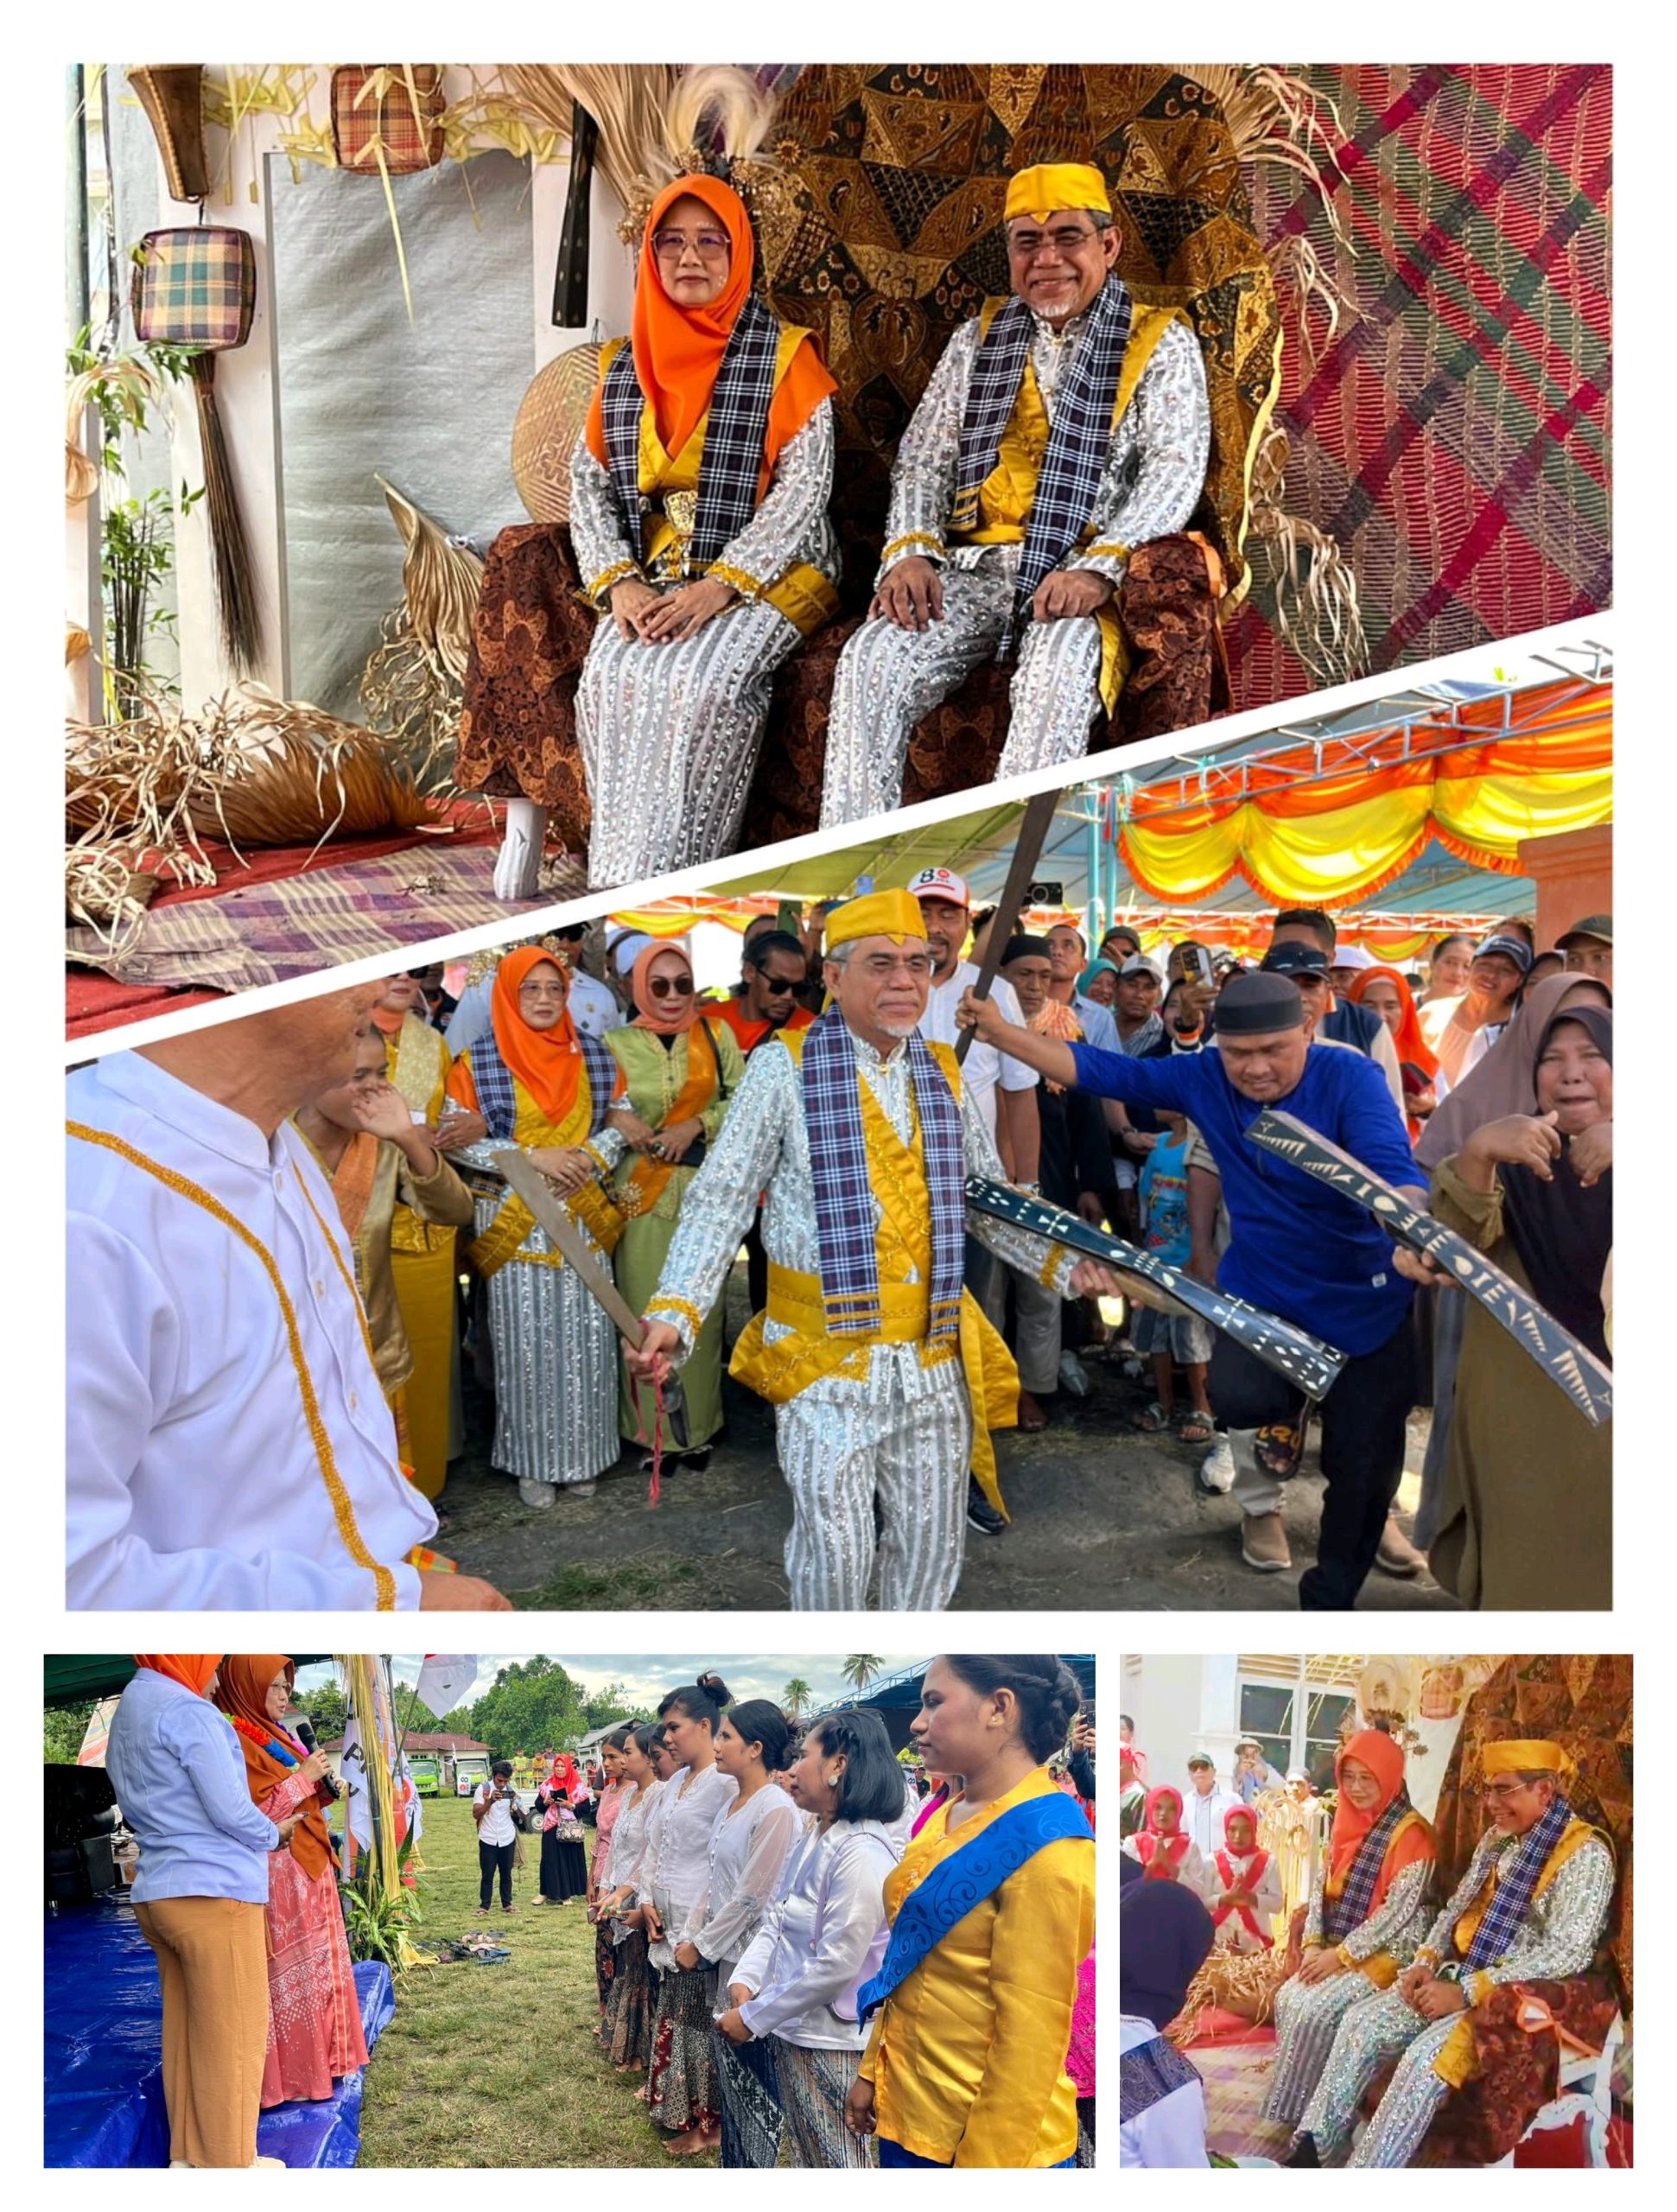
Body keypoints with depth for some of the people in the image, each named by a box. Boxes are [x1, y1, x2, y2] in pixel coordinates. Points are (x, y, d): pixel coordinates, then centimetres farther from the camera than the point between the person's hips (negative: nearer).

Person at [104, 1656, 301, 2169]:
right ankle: (229, 2162, 8)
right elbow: (229, 1809, -15)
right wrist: (274, 1834, 4)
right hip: (214, 1894, -9)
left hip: (157, 1894, 9)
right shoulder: (187, 1711, -14)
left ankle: (186, 2154, 21)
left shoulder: (126, 1714, 15)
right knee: (233, 2036, 1)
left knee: (185, 2030, 15)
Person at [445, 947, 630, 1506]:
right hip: (513, 1222, -3)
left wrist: (591, 1158, -10)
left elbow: (621, 1122, 10)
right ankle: (532, 1461, 13)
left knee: (586, 1337, 4)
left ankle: (581, 1453, 18)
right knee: (526, 1342, 1)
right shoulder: (478, 1062, -3)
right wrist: (532, 1157, -14)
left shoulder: (592, 1056, 8)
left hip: (584, 1215, 3)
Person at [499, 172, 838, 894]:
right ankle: (618, 883, -21)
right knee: (612, 676, -27)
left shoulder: (785, 357, 3)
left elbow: (803, 490, -7)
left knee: (697, 682, -32)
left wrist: (720, 585, -19)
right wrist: (621, 583, -10)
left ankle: (672, 883, -25)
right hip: (652, 575, 4)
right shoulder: (623, 366, 16)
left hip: (764, 576, -3)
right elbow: (588, 488, 10)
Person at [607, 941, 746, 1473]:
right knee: (645, 1306, -1)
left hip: (703, 1189, 0)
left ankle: (697, 1428, 15)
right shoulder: (617, 1044, 6)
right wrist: (615, 1118, -12)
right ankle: (650, 1432, 9)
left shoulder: (716, 1037, 7)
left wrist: (697, 1125, -11)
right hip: (640, 1190, 0)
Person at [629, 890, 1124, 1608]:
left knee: (931, 1540, 13)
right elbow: (721, 1199, -7)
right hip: (825, 1362, -4)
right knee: (834, 1546, 0)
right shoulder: (785, 1067, -6)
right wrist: (674, 1312, -17)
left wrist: (1062, 1261, 5)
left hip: (935, 1359, 5)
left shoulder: (943, 1075, 9)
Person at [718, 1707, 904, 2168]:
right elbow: (775, 1920, 11)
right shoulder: (811, 1838, 8)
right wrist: (745, 1981, -7)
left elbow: (835, 1966, -24)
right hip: (788, 2034, 9)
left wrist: (752, 2018, -16)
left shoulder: (862, 1852, -23)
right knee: (804, 2156, 21)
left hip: (830, 2044, -9)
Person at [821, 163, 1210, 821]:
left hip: (1085, 572, -3)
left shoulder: (1161, 344, 9)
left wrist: (1100, 567, -22)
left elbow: (1174, 470, -4)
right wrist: (910, 550, -6)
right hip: (973, 563, 3)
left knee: (1060, 672, -37)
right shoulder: (977, 340, 21)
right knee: (869, 660, -25)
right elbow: (923, 459, 16)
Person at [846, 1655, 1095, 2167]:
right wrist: (873, 2071, 16)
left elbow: (1031, 2032, -21)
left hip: (981, 2131, -7)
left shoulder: (1043, 1843, -21)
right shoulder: (950, 1816, 5)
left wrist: (984, 2159, -18)